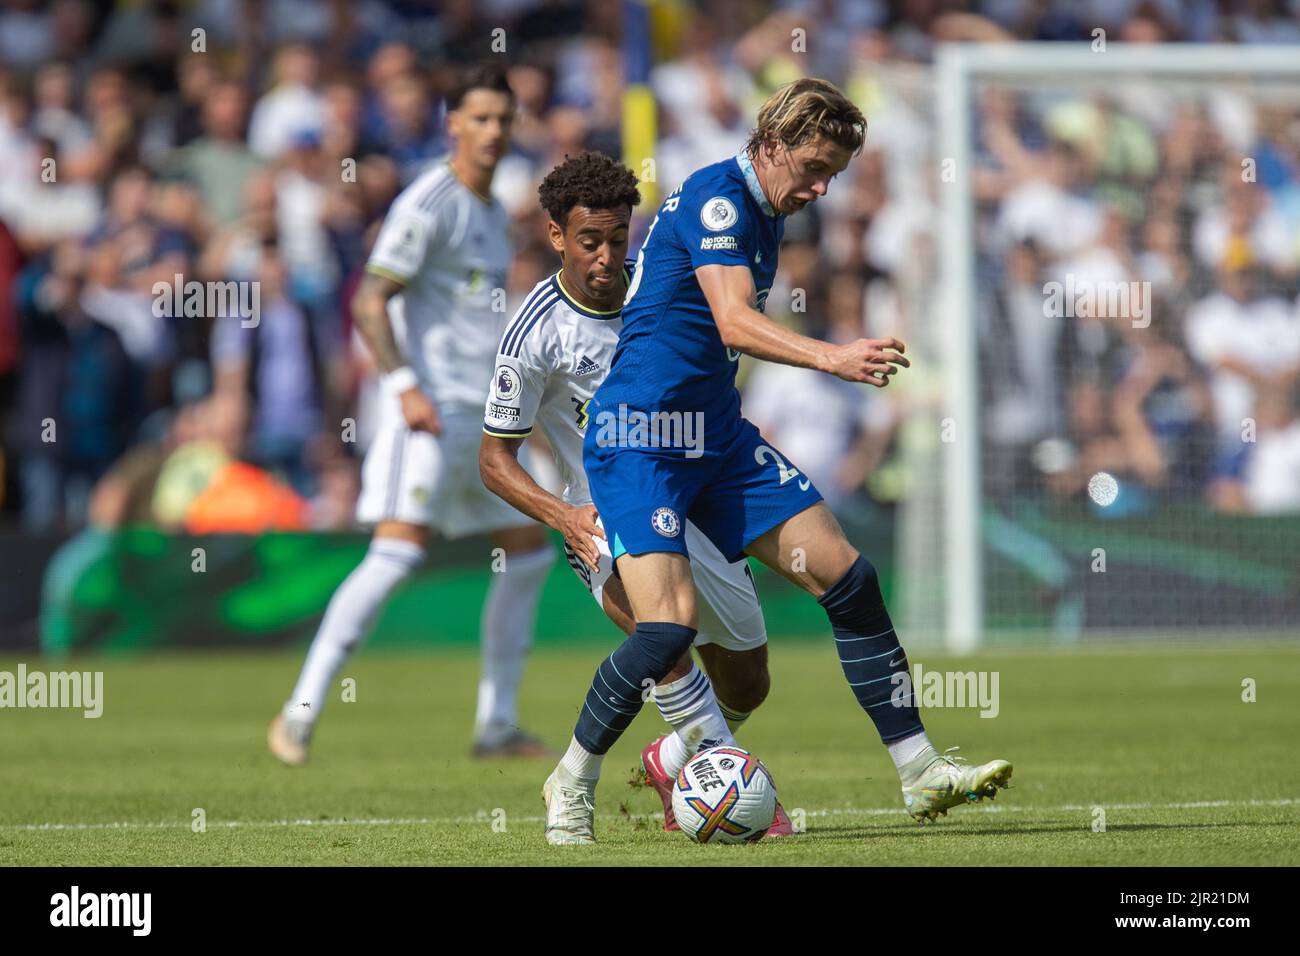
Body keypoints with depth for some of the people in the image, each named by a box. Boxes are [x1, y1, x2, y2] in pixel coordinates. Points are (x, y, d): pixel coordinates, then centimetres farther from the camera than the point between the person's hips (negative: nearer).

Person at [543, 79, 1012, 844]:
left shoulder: (766, 215, 14)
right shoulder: (716, 197, -15)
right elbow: (734, 323, -29)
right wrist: (831, 357, -42)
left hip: (716, 435, 10)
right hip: (639, 436, -9)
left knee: (850, 581, 2)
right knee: (669, 628, -20)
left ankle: (922, 773, 9)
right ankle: (572, 785, 2)